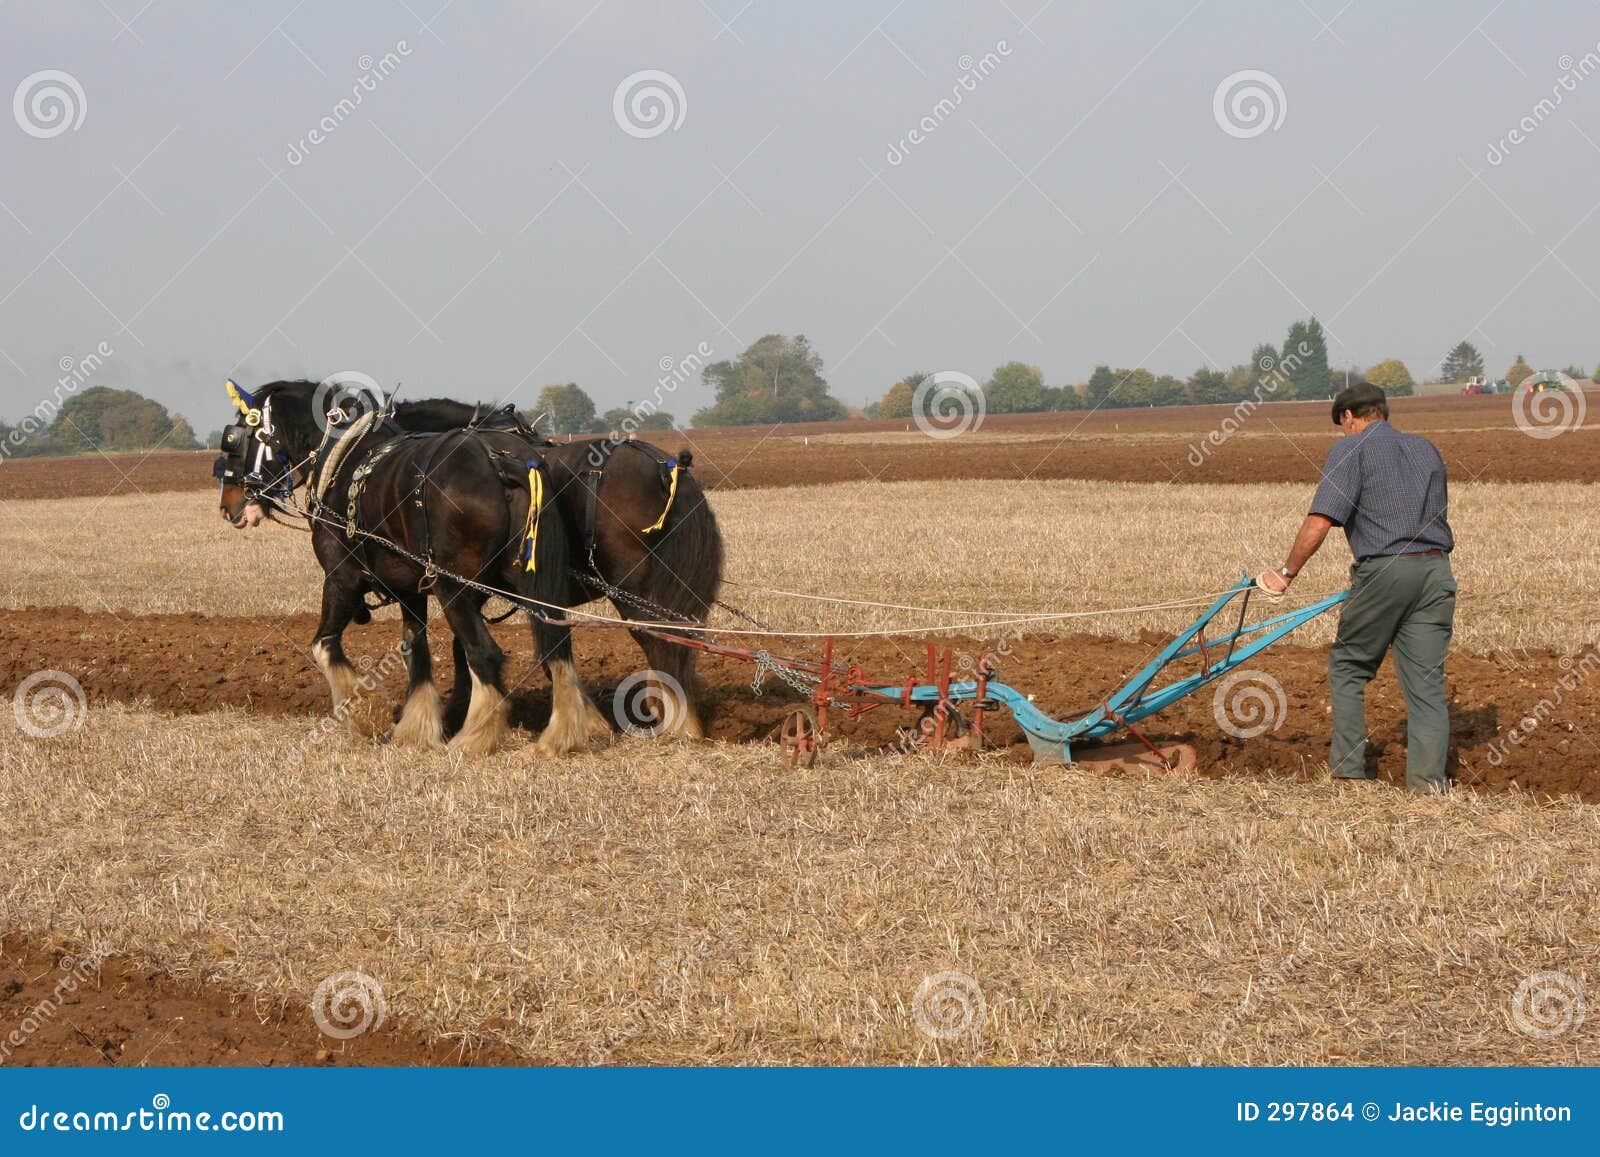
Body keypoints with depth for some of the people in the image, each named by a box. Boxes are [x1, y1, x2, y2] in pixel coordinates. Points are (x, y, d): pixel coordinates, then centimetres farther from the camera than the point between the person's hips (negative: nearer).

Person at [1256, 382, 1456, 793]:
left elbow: (1319, 522, -9)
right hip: (1436, 570, 5)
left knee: (1348, 667, 12)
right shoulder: (1427, 450, 20)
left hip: (1384, 571, -5)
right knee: (1426, 678, 5)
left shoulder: (1351, 449, 1)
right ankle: (1428, 779, -3)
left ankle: (1348, 769, 9)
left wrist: (1287, 573, -1)